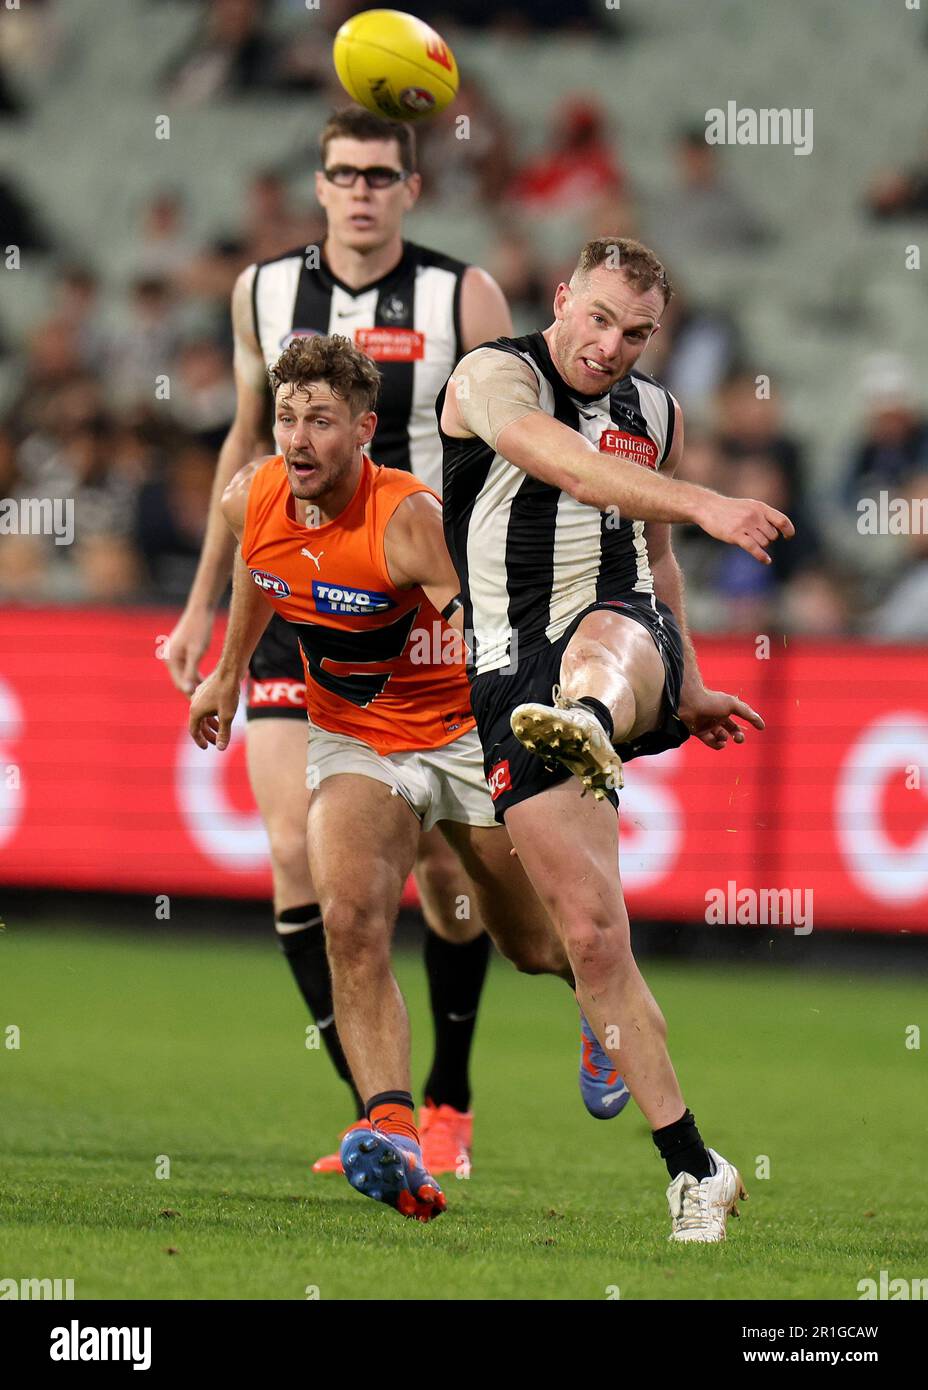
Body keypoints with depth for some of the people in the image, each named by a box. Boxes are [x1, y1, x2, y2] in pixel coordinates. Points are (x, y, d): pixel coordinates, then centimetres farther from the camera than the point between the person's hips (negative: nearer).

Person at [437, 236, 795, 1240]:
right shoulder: (494, 376, -4)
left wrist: (690, 690, 32)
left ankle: (590, 726, -76)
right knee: (591, 932, -7)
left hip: (632, 639, 2)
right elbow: (573, 467, -24)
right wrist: (704, 506, -37)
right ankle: (693, 1169, -2)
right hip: (515, 681, -2)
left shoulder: (655, 413, 16)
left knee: (601, 637, -38)